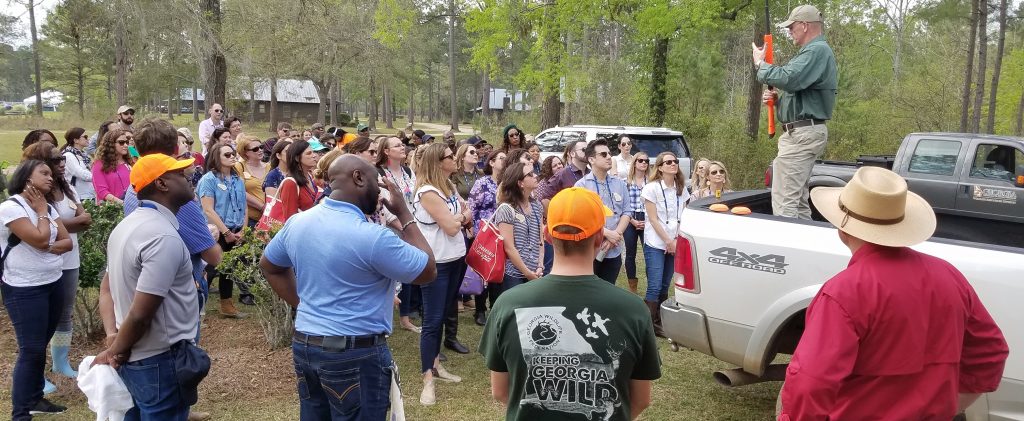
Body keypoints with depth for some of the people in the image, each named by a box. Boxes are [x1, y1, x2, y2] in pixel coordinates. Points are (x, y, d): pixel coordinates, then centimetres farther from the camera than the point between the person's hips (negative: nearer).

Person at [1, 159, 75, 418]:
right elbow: (40, 239, -21)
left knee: (39, 347, 14)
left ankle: (35, 399, 26)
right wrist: (41, 211, -9)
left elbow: (67, 242, 5)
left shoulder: (48, 207, 10)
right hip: (24, 290, -7)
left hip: (53, 284, 7)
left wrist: (48, 248, -14)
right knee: (31, 350, -4)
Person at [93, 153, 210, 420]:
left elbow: (108, 290, 12)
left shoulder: (127, 225, 7)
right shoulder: (164, 237, -24)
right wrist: (116, 352, -10)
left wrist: (112, 338, 3)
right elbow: (140, 315, -26)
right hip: (161, 362, -9)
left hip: (135, 358, 9)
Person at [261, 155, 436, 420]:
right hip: (356, 354, -7)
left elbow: (269, 265, 18)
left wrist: (301, 305, 13)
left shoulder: (298, 222, 1)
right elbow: (428, 272, -11)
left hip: (303, 344, 7)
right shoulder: (372, 237, -22)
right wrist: (405, 214, -5)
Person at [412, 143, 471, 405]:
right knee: (432, 320, -4)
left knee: (442, 315, 16)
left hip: (454, 258, 9)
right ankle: (427, 380, 2)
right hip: (435, 262, -9)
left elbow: (466, 215, 12)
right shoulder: (428, 192, -19)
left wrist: (458, 217, -9)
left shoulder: (449, 186, 10)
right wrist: (460, 217, -2)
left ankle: (435, 364, 28)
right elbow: (451, 227, -21)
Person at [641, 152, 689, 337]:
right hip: (655, 244, -5)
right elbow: (653, 219, -10)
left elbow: (683, 217, 7)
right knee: (654, 287, -9)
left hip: (674, 245, 5)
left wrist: (676, 240, -5)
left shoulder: (681, 189, 8)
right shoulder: (652, 188, -8)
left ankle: (659, 324, 18)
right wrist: (668, 241, -12)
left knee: (665, 286, 9)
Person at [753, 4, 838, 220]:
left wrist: (760, 64, -11)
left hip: (802, 134, -11)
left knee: (783, 201, -13)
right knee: (798, 200, 14)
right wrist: (778, 98, 9)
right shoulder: (816, 51, 22)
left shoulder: (817, 50, -13)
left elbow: (788, 79, -27)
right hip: (804, 132, 11)